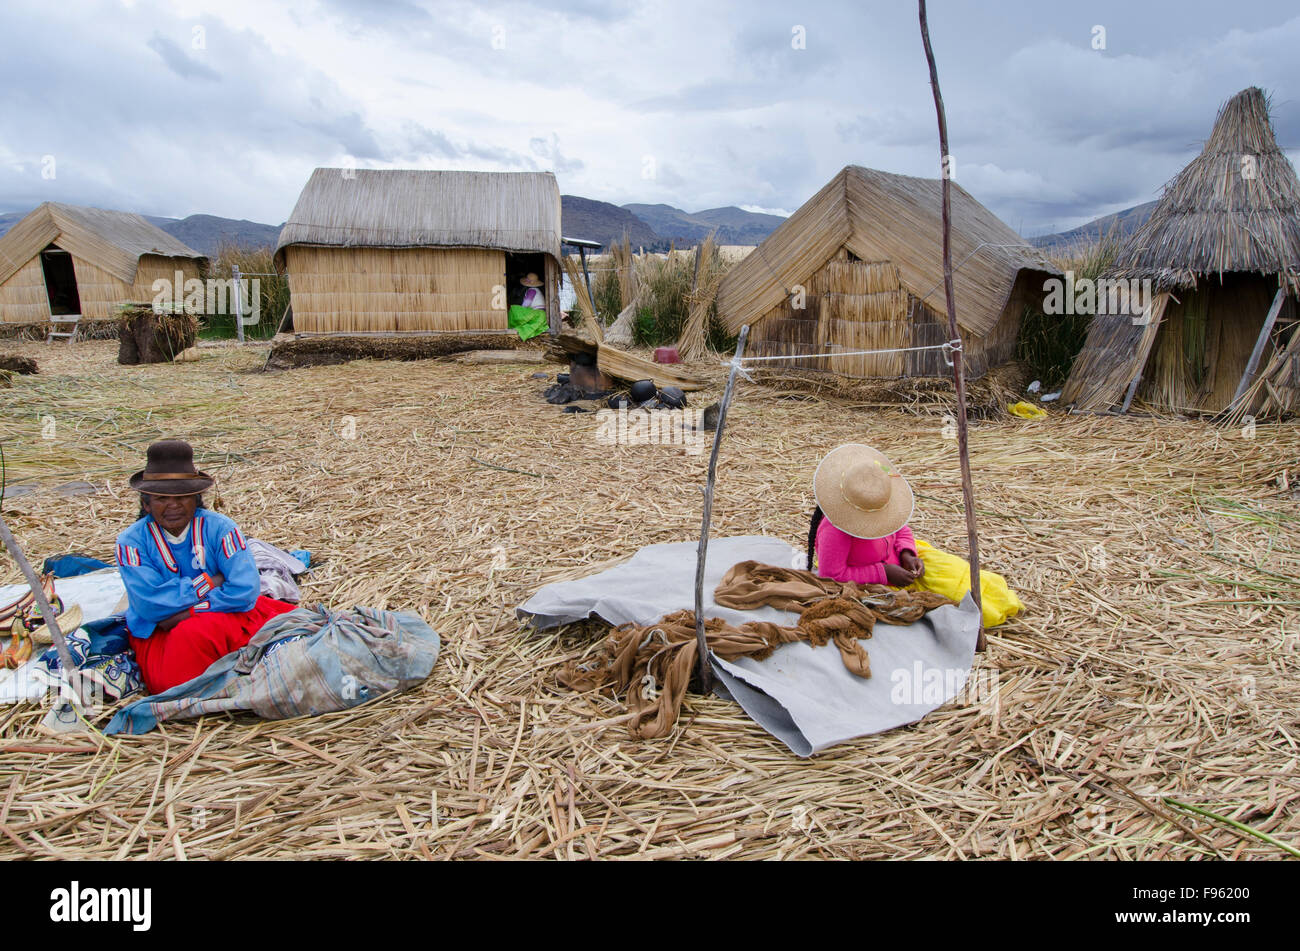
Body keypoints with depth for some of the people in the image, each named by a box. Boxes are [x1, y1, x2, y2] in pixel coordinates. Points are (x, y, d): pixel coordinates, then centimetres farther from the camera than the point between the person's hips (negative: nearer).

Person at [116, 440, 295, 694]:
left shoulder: (218, 527, -6)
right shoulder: (132, 541, -5)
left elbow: (245, 590, -15)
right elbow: (150, 604, -17)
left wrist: (186, 612, -17)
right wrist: (209, 583, -13)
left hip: (221, 617, 1)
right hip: (158, 634, -1)